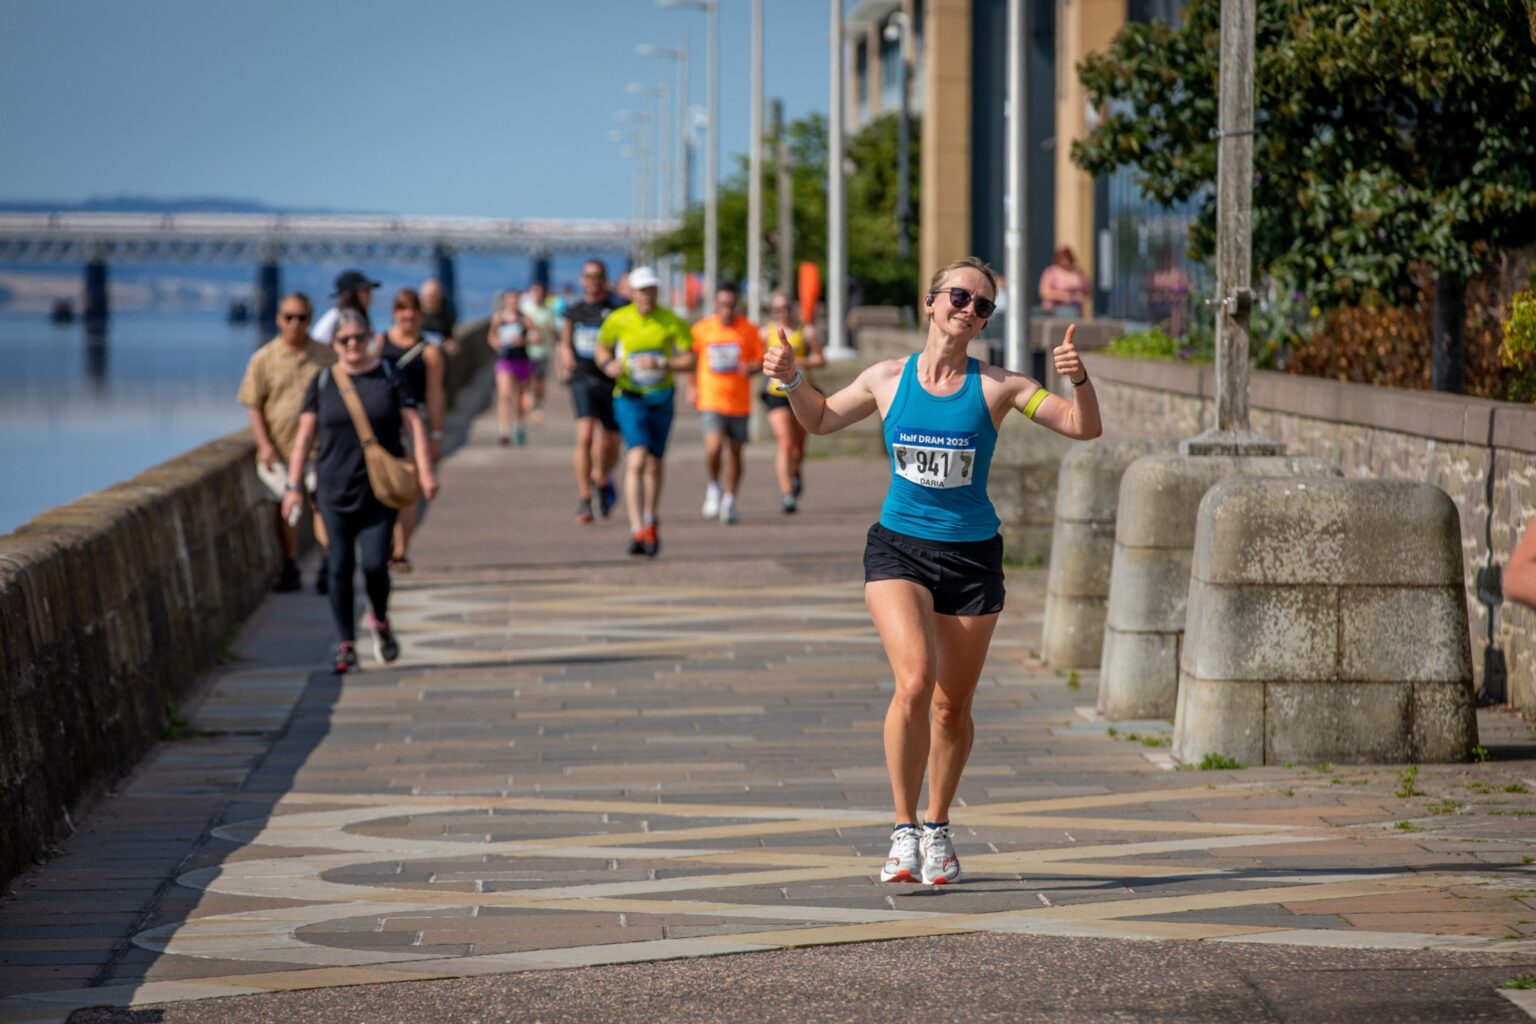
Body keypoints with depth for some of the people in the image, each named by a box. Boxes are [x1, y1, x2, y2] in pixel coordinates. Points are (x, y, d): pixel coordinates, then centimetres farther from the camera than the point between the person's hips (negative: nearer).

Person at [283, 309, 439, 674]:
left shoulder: (389, 377, 4)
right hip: (335, 490, 1)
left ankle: (380, 620, 21)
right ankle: (346, 646, 8)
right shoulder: (322, 382, 5)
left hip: (380, 491, -1)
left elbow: (413, 424, 2)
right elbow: (305, 435, 6)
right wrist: (293, 485, 1)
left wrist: (425, 471, -9)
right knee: (340, 568, 0)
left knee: (375, 564, -9)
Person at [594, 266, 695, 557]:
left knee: (654, 464, 13)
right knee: (637, 460, -19)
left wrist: (662, 364, -22)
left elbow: (689, 360, -5)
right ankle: (637, 530, -23)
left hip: (661, 399, 2)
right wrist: (608, 365, -11)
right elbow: (602, 348, 11)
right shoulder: (617, 320, -6)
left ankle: (650, 521, 36)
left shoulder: (673, 323, -6)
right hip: (629, 398, -2)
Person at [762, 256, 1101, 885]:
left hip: (972, 555, 1)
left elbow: (1083, 428, -5)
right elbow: (821, 420, 19)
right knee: (914, 681, -21)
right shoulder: (888, 380, 2)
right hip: (898, 548, -1)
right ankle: (904, 830, -10)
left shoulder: (996, 386, -3)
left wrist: (1078, 379, -24)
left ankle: (937, 830, 29)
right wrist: (792, 379, 1)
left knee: (952, 706, 7)